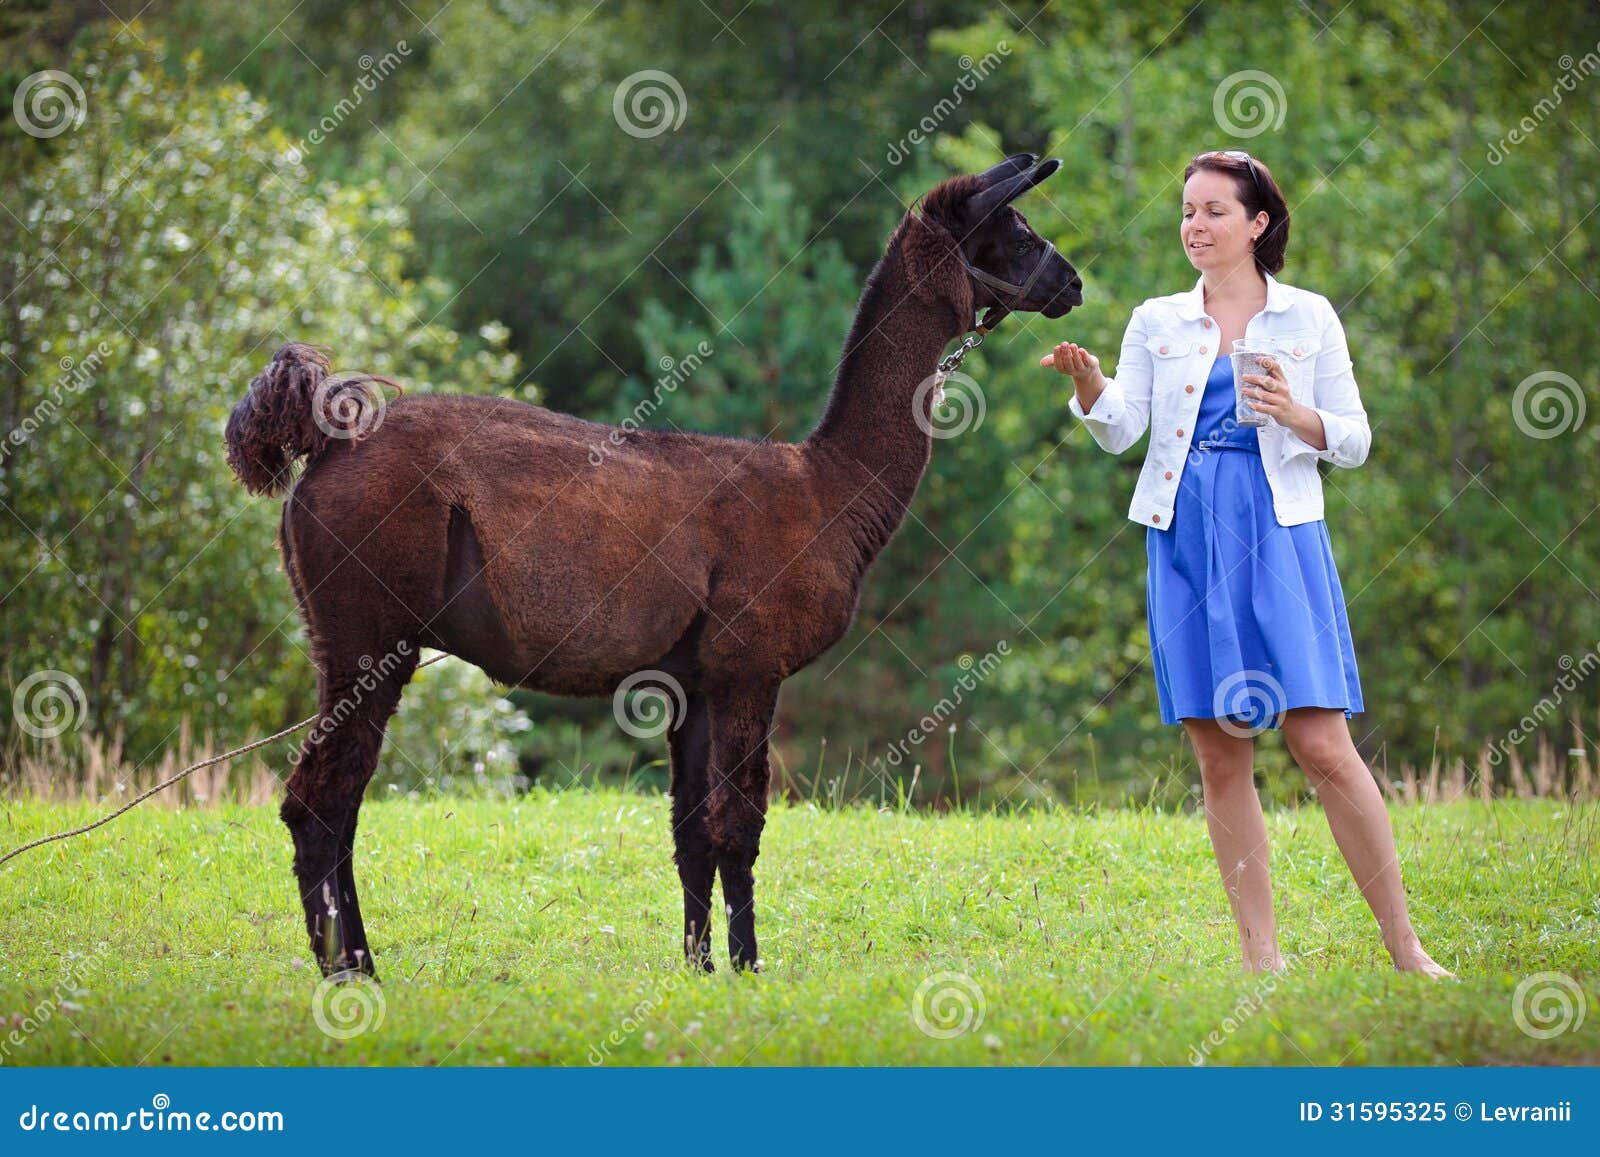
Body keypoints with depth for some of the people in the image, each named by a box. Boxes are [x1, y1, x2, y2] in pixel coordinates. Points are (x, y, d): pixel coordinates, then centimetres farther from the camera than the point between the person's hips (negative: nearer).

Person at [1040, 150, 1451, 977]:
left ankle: (1404, 948, -4)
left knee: (1322, 745, -11)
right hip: (1188, 545, 3)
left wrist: (1297, 416, -11)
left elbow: (1354, 442, 8)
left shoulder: (1309, 318, 7)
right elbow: (1119, 429, 1)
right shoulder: (1157, 322, 12)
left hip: (1278, 538, -2)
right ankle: (1260, 955, 6)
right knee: (1219, 757, 1)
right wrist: (1086, 381, -18)